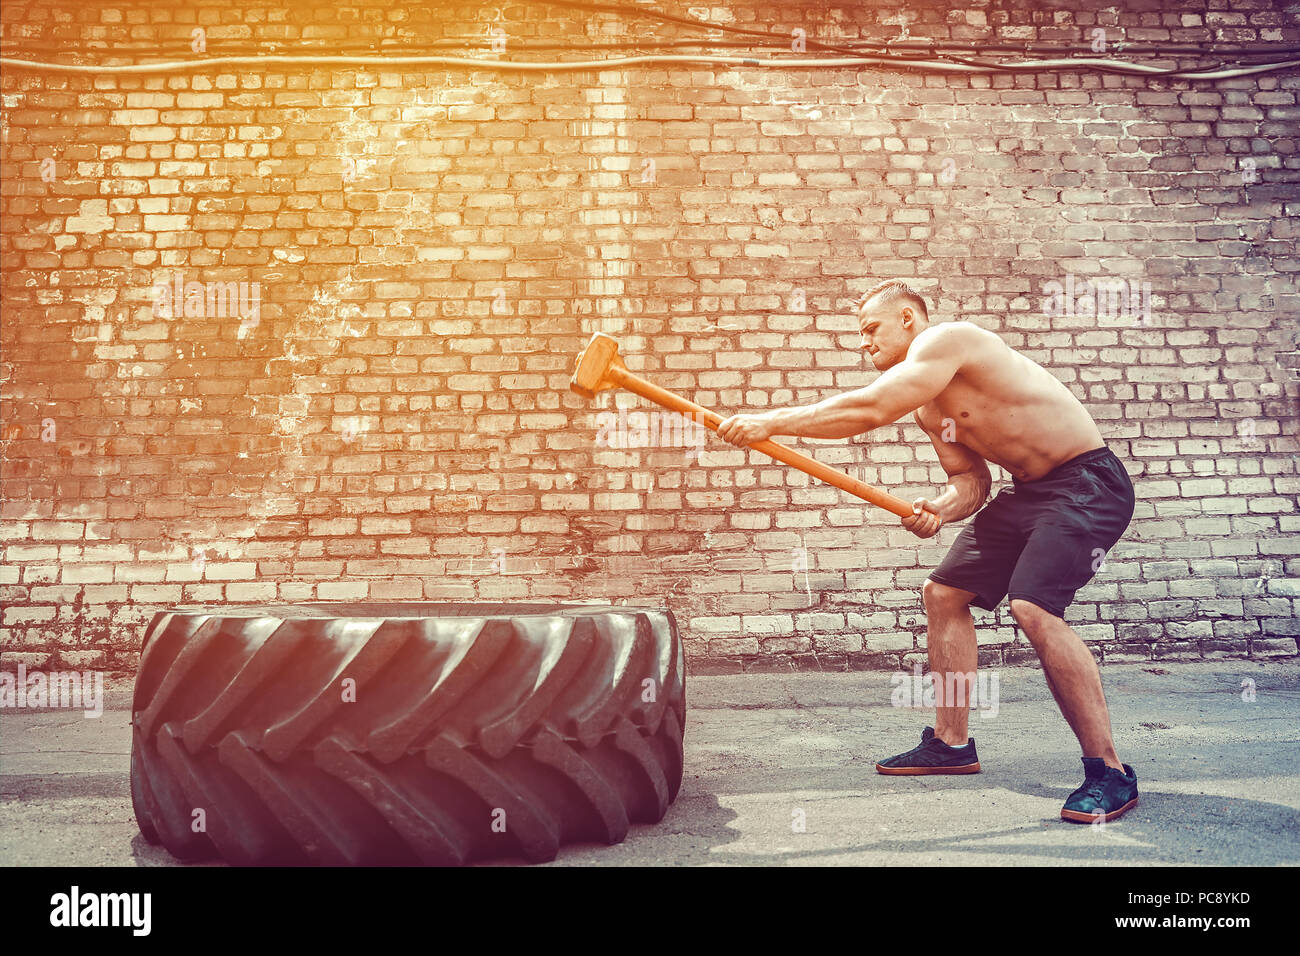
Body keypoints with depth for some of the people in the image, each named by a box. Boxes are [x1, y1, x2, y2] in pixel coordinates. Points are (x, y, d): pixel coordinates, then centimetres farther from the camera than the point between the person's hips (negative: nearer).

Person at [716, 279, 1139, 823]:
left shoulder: (946, 340, -17)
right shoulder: (927, 407, 12)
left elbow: (868, 409, -28)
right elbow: (970, 478, 11)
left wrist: (770, 422, -23)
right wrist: (941, 509, -13)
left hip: (1087, 484, -10)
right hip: (1028, 492, 10)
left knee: (1034, 606, -27)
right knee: (944, 592, 12)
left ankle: (1109, 773, -15)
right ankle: (951, 743, 24)